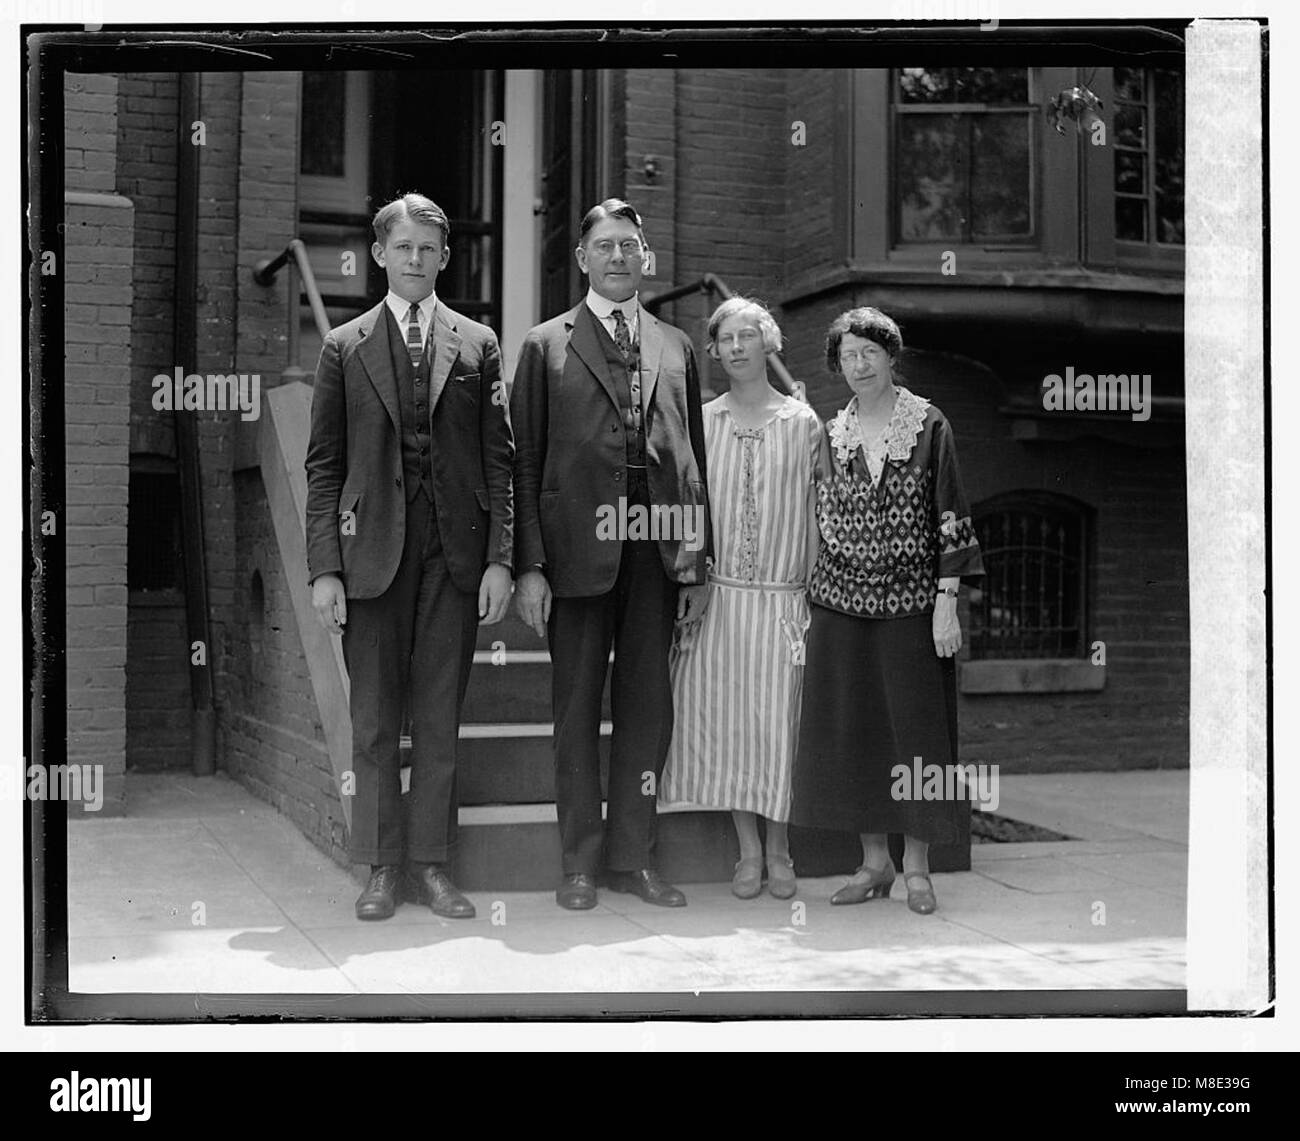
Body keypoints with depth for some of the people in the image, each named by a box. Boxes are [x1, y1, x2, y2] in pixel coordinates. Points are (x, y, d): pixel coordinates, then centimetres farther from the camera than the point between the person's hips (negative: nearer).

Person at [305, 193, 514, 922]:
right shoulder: (346, 347, 7)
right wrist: (325, 567, -5)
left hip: (456, 553, 0)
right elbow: (325, 465, 4)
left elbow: (500, 459, 5)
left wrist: (500, 559, -3)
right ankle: (382, 868, 15)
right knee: (374, 719, 5)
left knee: (441, 717, 5)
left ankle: (432, 865, 15)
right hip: (373, 552, 0)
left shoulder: (478, 344, 8)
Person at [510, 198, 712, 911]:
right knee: (576, 710, 5)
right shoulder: (547, 346, 6)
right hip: (577, 550, -2)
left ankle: (633, 858, 18)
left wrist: (699, 563, 7)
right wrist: (529, 565, -7)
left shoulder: (675, 347, 14)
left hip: (658, 552, 3)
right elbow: (526, 463, 2)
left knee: (647, 706, 7)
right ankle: (580, 863, 15)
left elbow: (694, 458, 13)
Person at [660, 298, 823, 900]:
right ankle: (748, 851, 15)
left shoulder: (802, 422, 3)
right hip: (718, 595, 1)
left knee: (779, 720, 0)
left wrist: (814, 594, 2)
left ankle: (779, 852, 14)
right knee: (726, 719, 3)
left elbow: (813, 512, 5)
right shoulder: (701, 421, 5)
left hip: (782, 596, -1)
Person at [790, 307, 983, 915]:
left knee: (915, 725, 0)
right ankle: (874, 861, 16)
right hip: (842, 598, 4)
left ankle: (916, 865, 12)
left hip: (911, 599, -3)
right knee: (851, 728, 5)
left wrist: (946, 599, -10)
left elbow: (949, 517, -4)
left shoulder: (928, 425, -2)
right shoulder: (831, 433, 8)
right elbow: (821, 520, 12)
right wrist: (811, 596, 7)